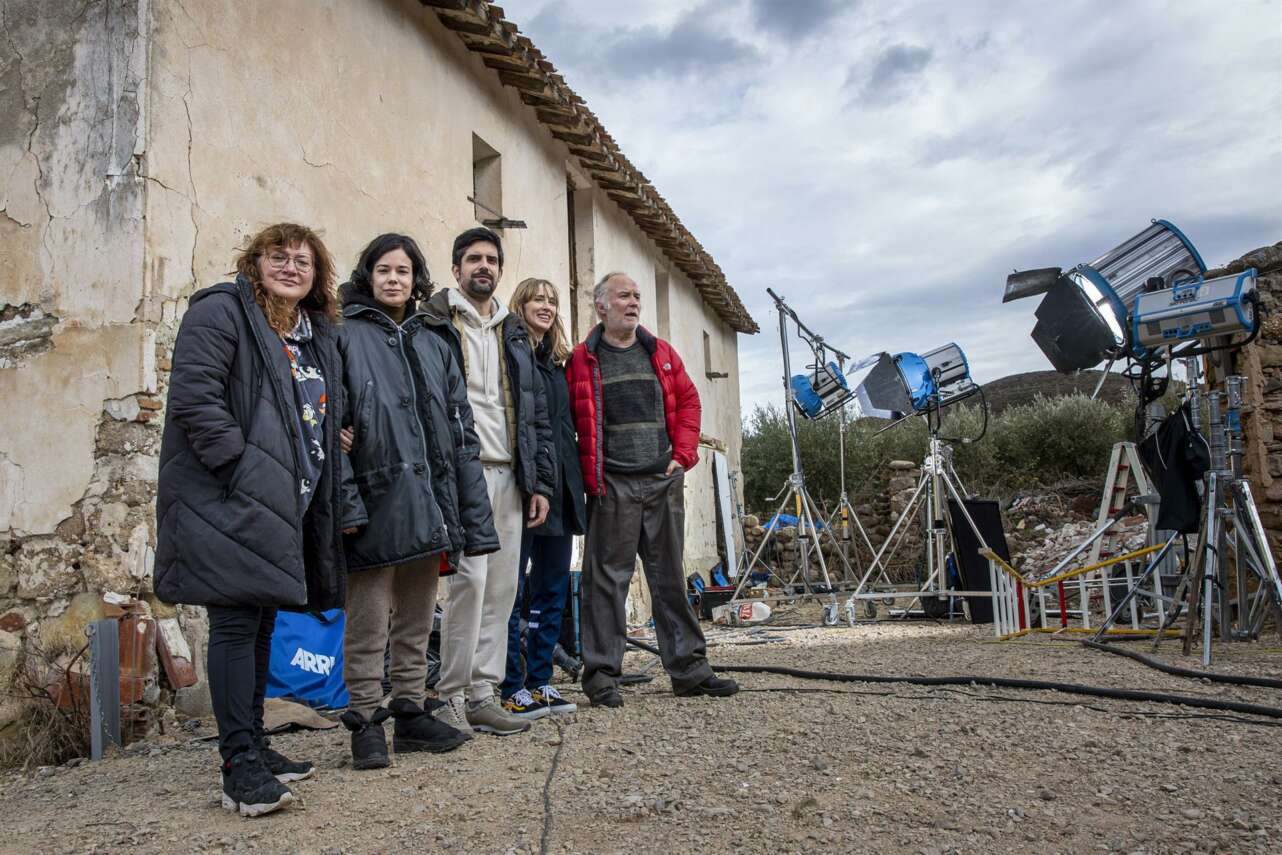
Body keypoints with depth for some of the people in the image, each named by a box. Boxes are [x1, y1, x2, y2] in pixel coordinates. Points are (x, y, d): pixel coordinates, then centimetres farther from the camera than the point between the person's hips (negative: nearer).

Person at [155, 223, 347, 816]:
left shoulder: (314, 336, 19)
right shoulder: (220, 312, -6)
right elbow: (194, 395, -17)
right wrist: (240, 467, -20)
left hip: (283, 503, 9)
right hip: (229, 501, -9)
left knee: (261, 623, 14)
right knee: (236, 623, -7)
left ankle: (253, 747, 25)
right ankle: (240, 767, 0)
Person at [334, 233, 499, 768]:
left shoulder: (433, 347, 17)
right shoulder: (346, 338, 1)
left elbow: (461, 434, 14)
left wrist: (473, 516, 8)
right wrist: (346, 502, -18)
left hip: (428, 503, 5)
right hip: (376, 501, -5)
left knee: (417, 621, 14)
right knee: (368, 625, 1)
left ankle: (411, 714, 25)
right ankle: (366, 723, 14)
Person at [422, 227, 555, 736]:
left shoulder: (514, 334, 21)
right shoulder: (433, 327, 2)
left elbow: (536, 412, 19)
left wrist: (541, 481, 12)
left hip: (508, 476, 6)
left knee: (501, 585, 5)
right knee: (471, 578, -13)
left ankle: (482, 695, 15)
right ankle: (452, 698, 0)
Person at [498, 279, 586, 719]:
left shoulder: (558, 363, 19)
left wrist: (574, 484, 14)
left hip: (560, 490, 8)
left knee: (553, 588, 10)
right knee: (511, 589, -1)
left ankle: (541, 681, 20)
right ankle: (512, 688, 6)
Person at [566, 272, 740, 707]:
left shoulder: (660, 353, 14)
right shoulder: (583, 359, 2)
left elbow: (688, 401, 15)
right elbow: (570, 421, -1)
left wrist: (683, 454, 4)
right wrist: (587, 474, -7)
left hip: (664, 481, 4)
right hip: (612, 486, -4)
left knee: (670, 577, 11)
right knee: (607, 579, -1)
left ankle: (689, 669, 19)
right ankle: (601, 675, 8)